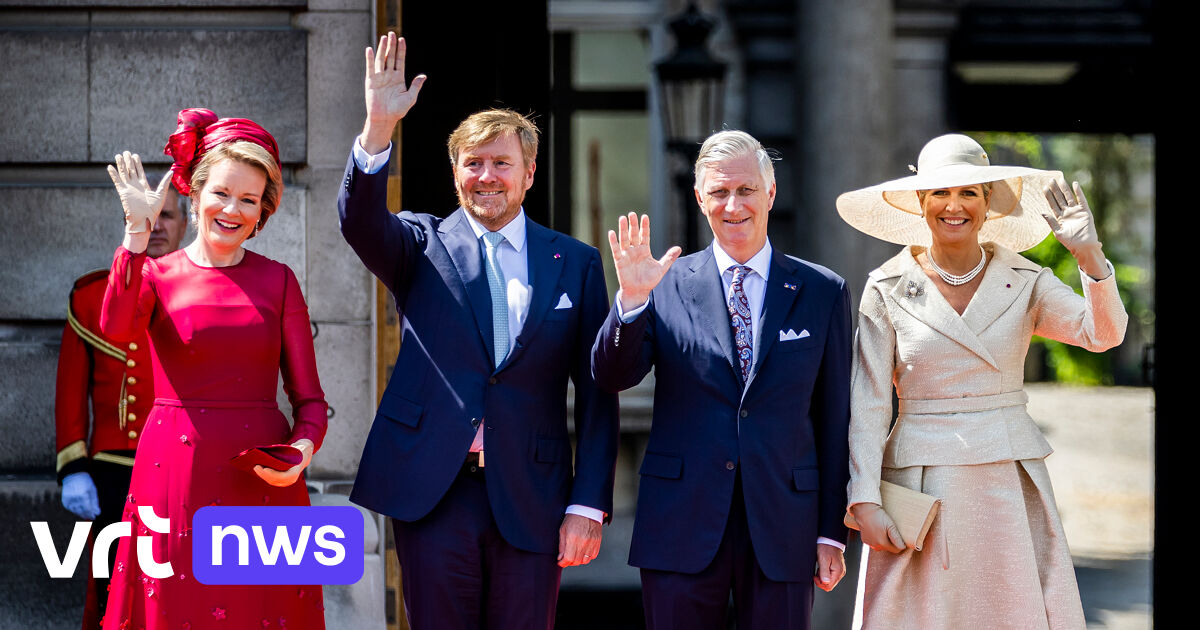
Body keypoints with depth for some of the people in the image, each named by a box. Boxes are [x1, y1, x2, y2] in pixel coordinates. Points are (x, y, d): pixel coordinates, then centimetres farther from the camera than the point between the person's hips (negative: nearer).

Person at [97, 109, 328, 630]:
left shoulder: (278, 281, 7)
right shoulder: (155, 274, 6)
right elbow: (117, 327, -18)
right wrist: (137, 231, -21)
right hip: (176, 474, 0)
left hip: (260, 479, 1)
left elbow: (308, 397, 5)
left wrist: (303, 449, -15)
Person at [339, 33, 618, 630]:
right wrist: (377, 128, -29)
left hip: (530, 501, 0)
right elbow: (360, 221, -13)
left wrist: (588, 506, -2)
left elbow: (596, 395, 5)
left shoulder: (575, 263, 8)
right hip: (433, 493, 0)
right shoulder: (424, 245, 9)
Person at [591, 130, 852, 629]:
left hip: (782, 533, 0)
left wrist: (832, 533, 3)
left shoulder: (823, 293, 6)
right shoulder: (667, 286, 4)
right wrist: (631, 301, -20)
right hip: (682, 529, 0)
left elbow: (834, 420, 6)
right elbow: (611, 378, -3)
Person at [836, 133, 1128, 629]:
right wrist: (864, 501, -9)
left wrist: (1089, 254, -25)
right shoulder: (888, 289, 0)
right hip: (923, 487, -1)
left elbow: (1103, 333, -10)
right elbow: (868, 403, -1)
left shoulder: (1024, 282, 4)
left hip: (1011, 485, 1)